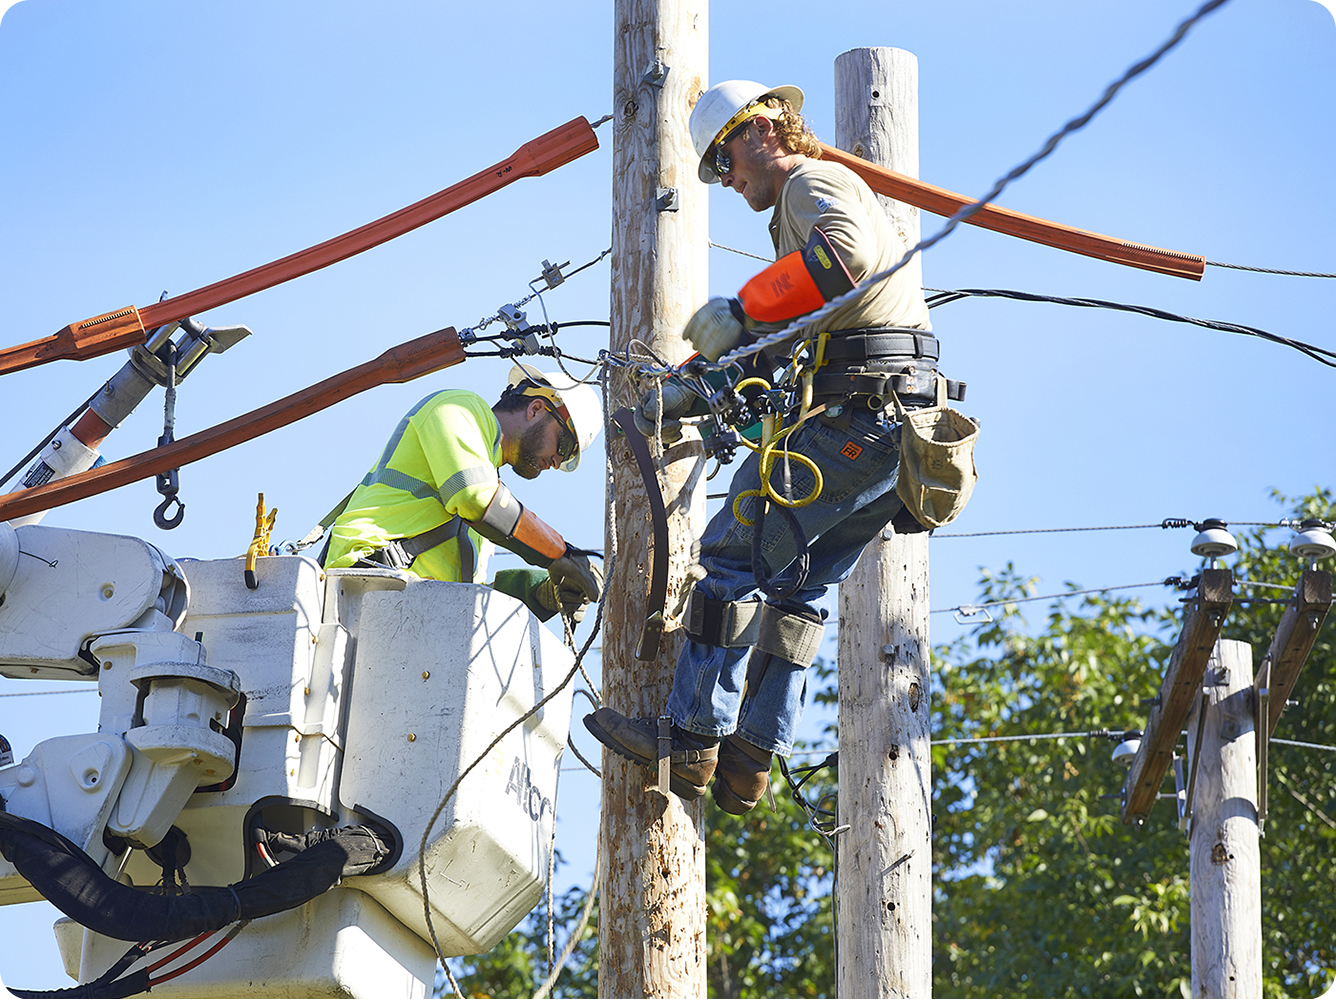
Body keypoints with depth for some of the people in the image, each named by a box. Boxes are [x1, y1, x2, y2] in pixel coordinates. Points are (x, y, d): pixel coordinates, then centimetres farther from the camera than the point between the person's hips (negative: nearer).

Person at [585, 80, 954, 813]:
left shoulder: (815, 184, -2)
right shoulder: (805, 206, 31)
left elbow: (849, 255, -28)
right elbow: (776, 349, 30)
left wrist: (745, 308, -21)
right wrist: (688, 394, 20)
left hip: (861, 415, -10)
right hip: (899, 433, 10)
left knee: (737, 551, -8)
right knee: (793, 586, 11)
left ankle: (692, 739, -9)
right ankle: (751, 760, 8)